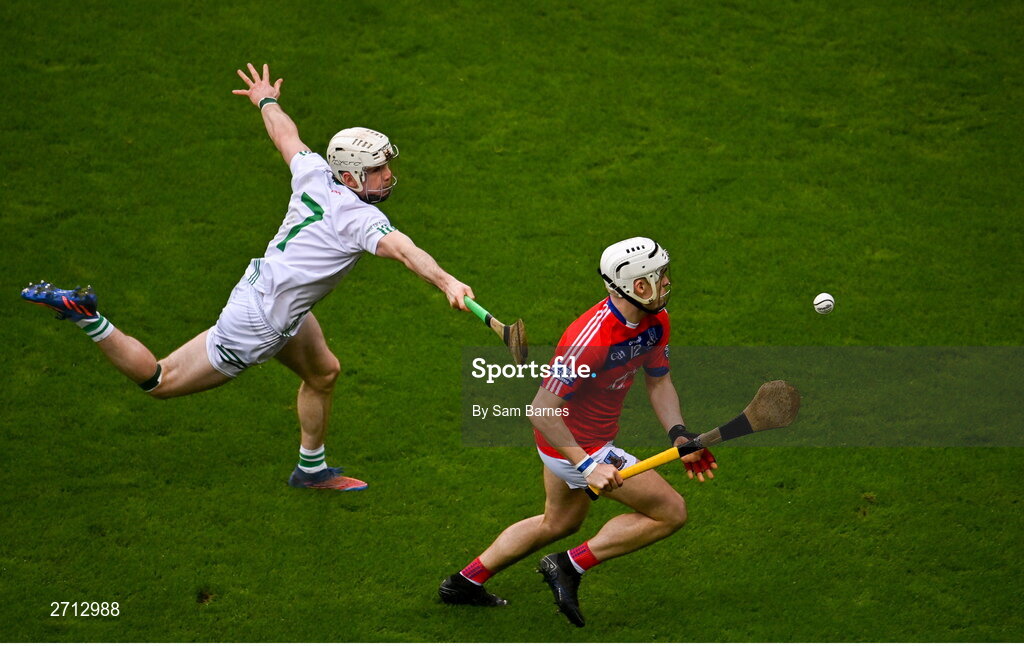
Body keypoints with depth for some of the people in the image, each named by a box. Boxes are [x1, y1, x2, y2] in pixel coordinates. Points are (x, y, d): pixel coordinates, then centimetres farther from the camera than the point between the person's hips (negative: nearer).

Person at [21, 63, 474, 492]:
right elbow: (403, 250, -44)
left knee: (323, 372, 24)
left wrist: (266, 100, 37)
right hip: (256, 324, -9)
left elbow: (285, 134, 16)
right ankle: (85, 316, 3)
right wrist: (447, 283, -58)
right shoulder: (361, 219, -25)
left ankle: (312, 469, 38)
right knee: (158, 381, 6)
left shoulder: (315, 174, -4)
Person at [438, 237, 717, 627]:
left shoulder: (656, 320, -7)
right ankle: (571, 567, 1)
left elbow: (658, 381, 8)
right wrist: (587, 467, -33)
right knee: (671, 512, -6)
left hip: (572, 439, 10)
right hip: (579, 445, -10)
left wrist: (678, 434, -8)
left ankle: (465, 582, 41)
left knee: (558, 523, 30)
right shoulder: (590, 338, -33)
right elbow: (541, 411, -30)